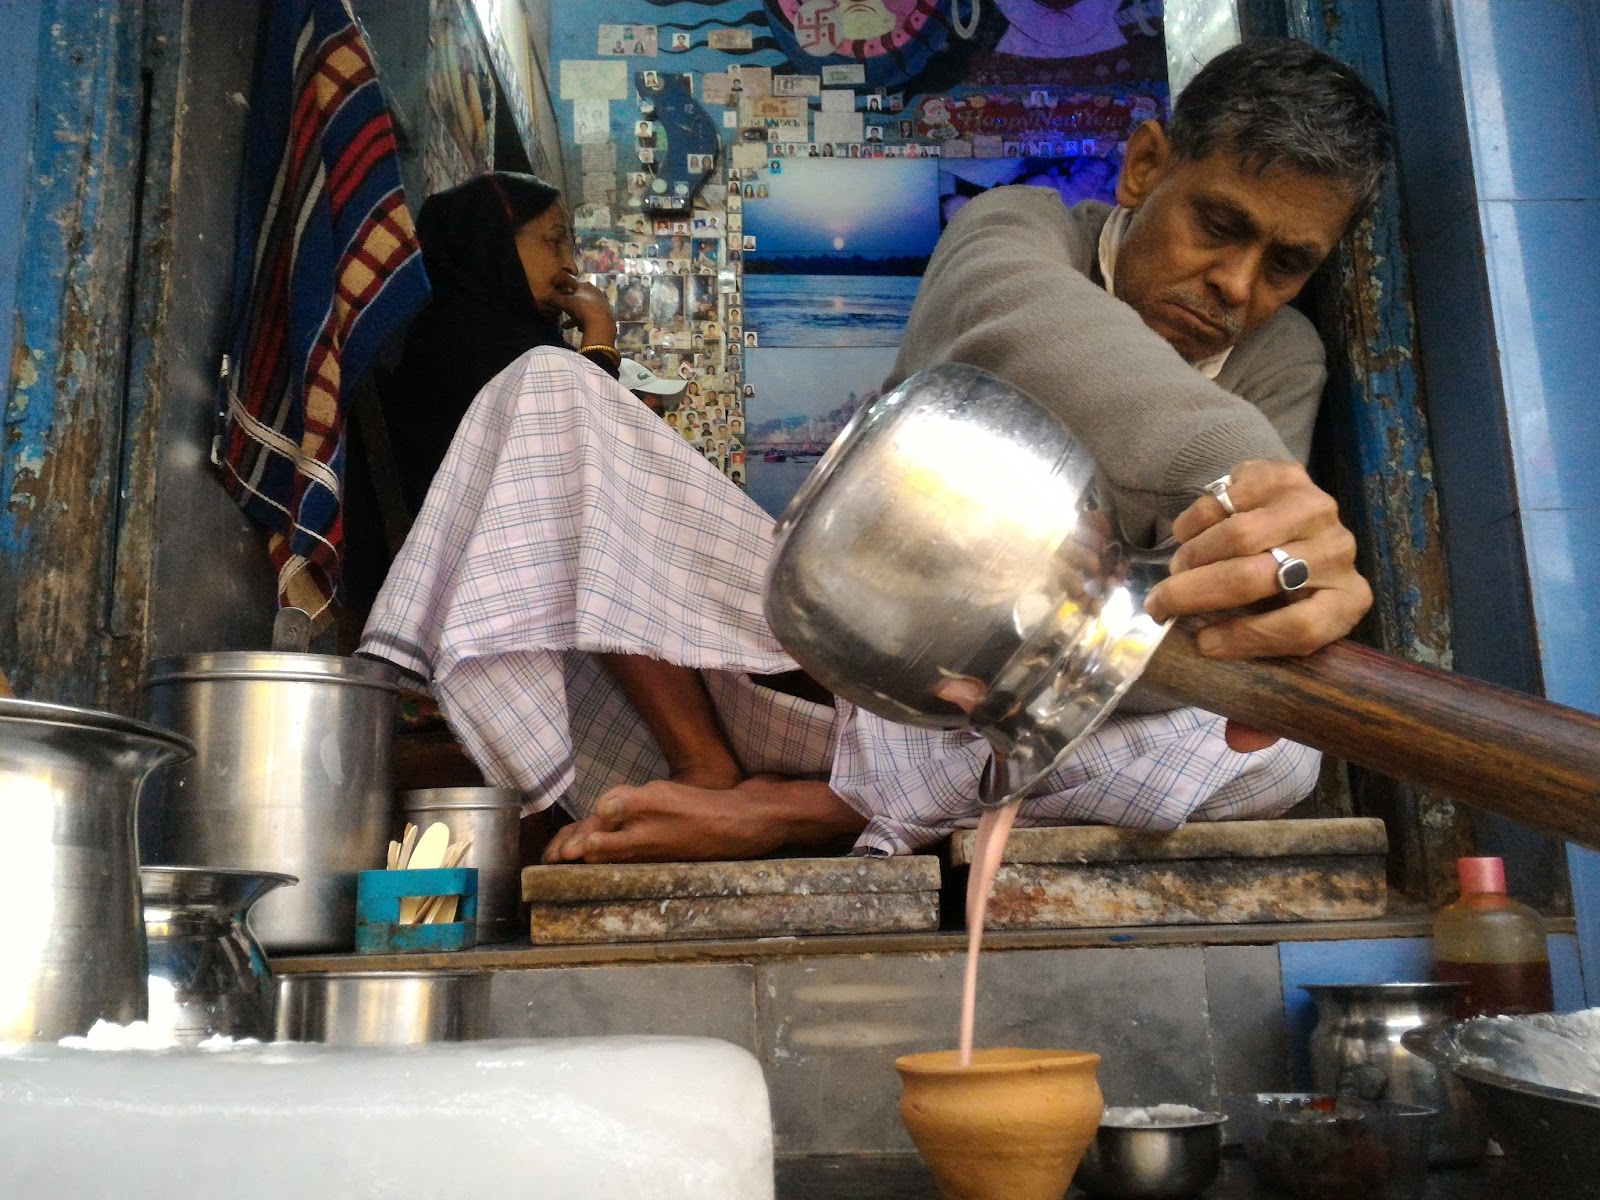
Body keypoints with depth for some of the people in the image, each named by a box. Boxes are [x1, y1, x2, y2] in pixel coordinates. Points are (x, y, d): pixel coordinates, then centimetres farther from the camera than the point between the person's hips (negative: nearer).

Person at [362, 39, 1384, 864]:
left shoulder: (1282, 363, 1)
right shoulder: (1023, 227, -6)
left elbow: (1181, 626, -14)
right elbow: (1024, 323, -35)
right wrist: (1232, 466, -55)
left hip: (977, 728, 2)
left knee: (1275, 757, -30)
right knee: (551, 394, -15)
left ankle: (777, 814, -27)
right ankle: (708, 777, -21)